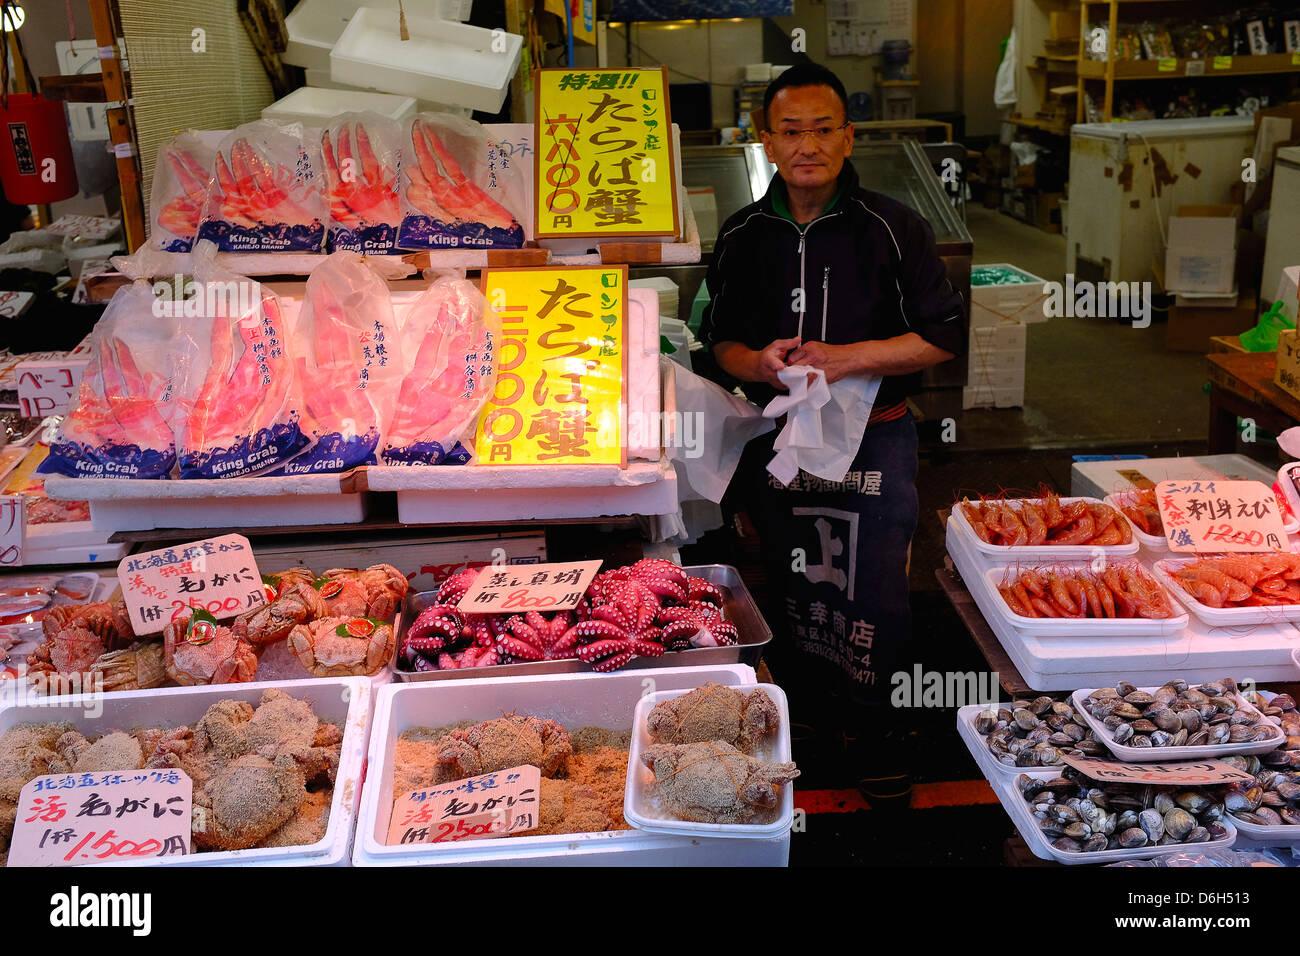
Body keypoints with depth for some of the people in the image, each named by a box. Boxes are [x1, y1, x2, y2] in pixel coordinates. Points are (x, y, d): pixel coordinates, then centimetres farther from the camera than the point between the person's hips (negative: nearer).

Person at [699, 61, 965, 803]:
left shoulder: (891, 228, -6)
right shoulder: (743, 236, 4)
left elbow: (945, 335, -7)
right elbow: (720, 338, 11)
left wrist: (849, 359, -17)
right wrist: (758, 364, -11)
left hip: (876, 438, -3)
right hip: (778, 435, 3)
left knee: (876, 596, 1)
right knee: (790, 589, 14)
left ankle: (868, 725, 22)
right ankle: (805, 712, 34)